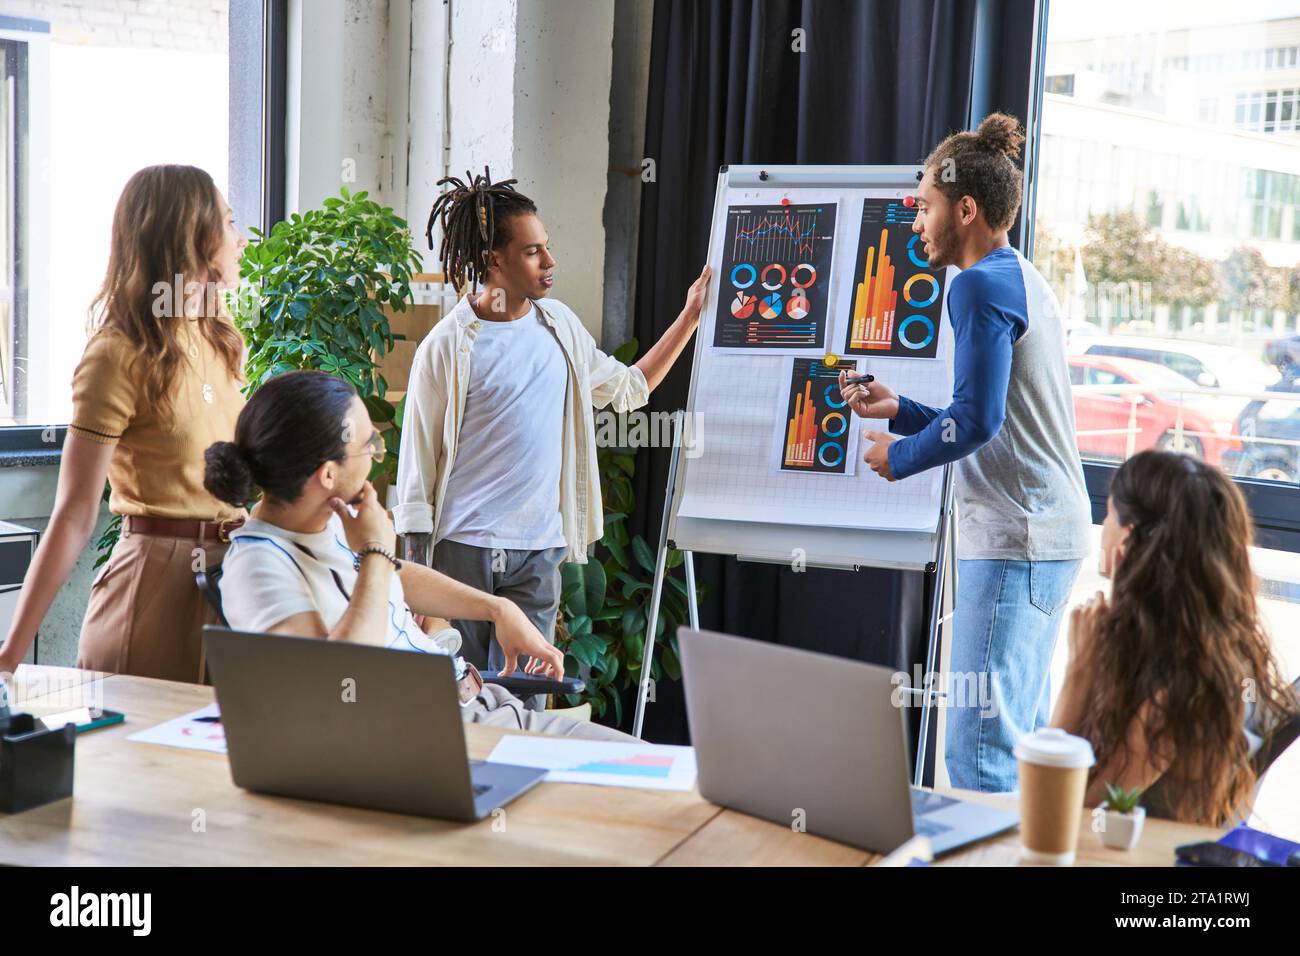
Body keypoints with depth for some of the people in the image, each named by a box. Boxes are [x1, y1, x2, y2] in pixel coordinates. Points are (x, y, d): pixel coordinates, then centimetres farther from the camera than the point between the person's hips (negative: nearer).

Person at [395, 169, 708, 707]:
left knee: (523, 700, 3)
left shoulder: (558, 325, 10)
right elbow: (418, 465, -4)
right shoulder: (447, 346, -6)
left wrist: (690, 316, 20)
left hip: (538, 550, 4)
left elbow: (628, 388, 24)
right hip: (460, 547, -4)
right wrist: (417, 573, -6)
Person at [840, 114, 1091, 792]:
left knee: (979, 755, -9)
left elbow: (977, 419, -20)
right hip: (1054, 536, 11)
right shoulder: (1025, 280, 18)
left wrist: (898, 456, -5)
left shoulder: (981, 285, -12)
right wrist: (898, 409, 19)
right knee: (1023, 740, 16)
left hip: (1013, 543, -11)